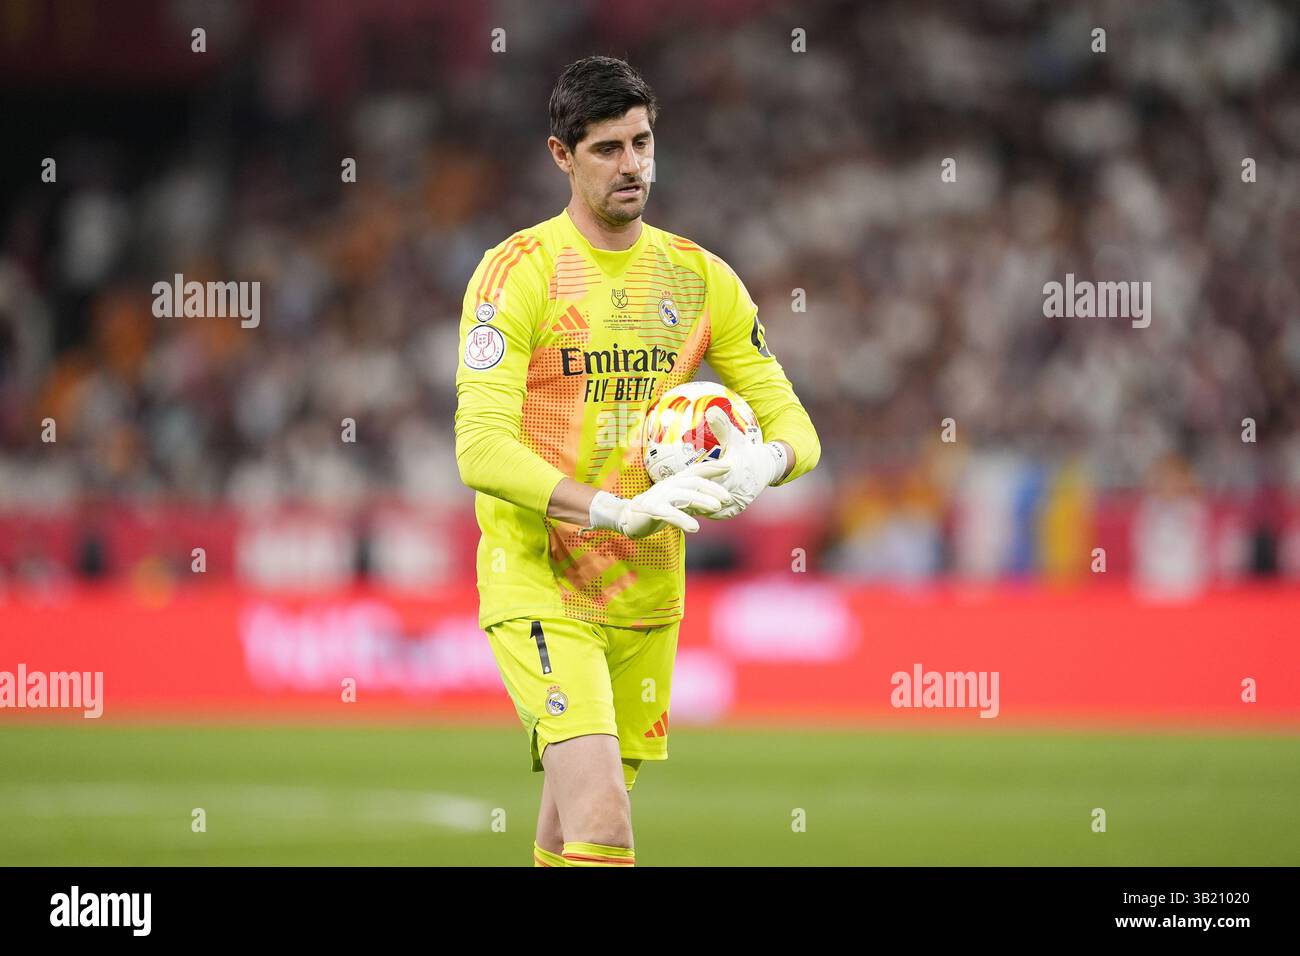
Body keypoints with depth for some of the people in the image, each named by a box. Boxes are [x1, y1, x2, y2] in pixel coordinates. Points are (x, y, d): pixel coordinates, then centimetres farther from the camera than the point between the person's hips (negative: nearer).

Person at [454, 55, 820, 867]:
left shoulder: (700, 277, 8)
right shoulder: (519, 272, -10)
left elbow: (793, 422, 8)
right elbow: (481, 448, -19)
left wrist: (766, 461, -18)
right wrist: (614, 509, -32)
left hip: (648, 589, 6)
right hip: (539, 586, -6)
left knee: (573, 827, 13)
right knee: (602, 823, -21)